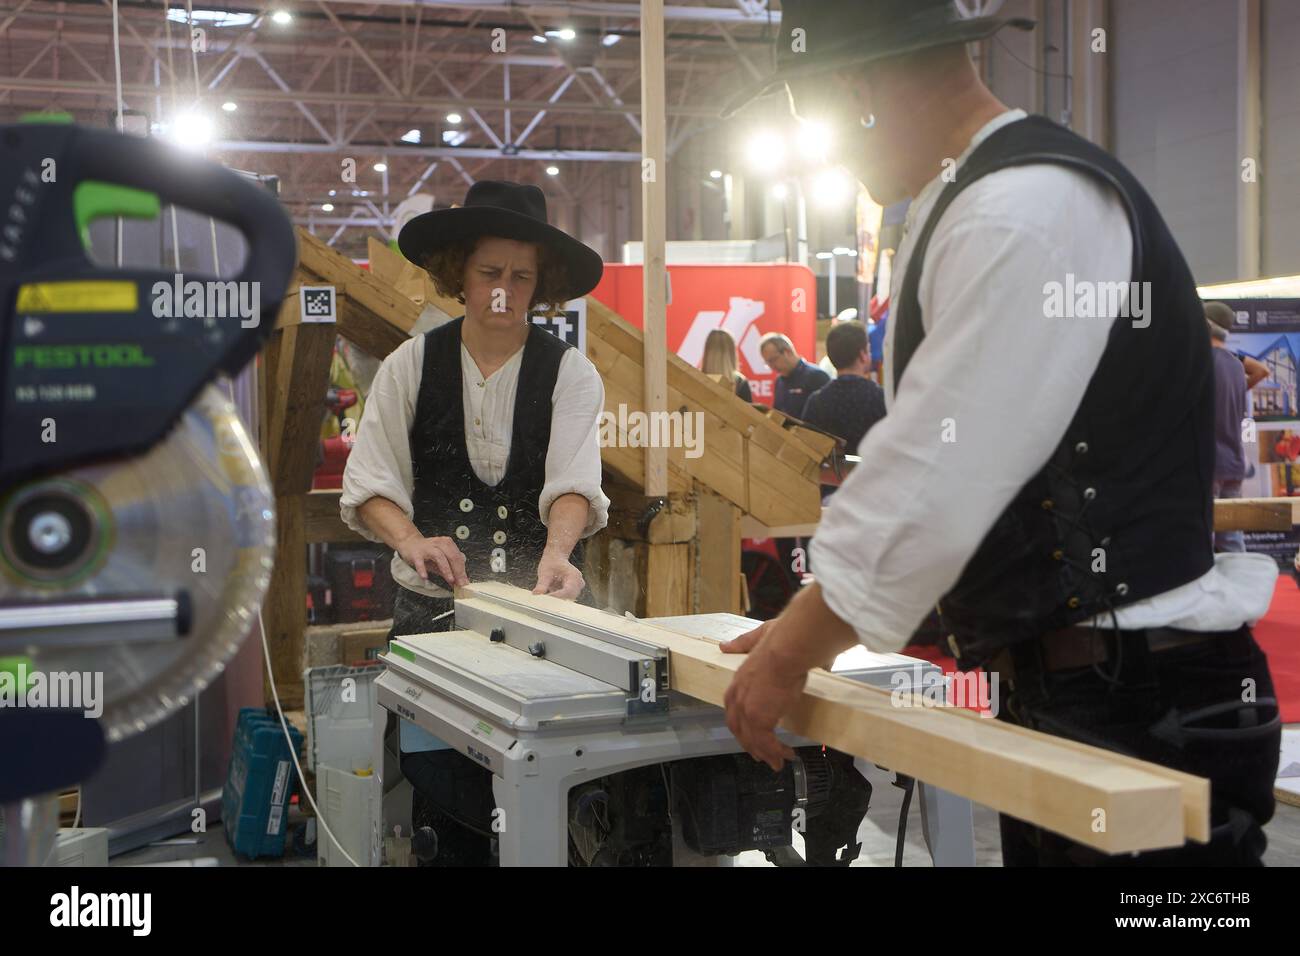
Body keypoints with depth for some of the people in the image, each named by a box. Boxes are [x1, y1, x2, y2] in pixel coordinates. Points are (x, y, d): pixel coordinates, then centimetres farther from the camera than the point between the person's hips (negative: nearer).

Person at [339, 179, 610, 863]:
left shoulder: (570, 374, 3)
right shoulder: (409, 367, 5)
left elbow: (573, 482, -12)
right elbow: (370, 484, -1)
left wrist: (557, 553, -32)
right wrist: (413, 541, -21)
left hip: (537, 603, 0)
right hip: (433, 604, 1)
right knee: (435, 776, -3)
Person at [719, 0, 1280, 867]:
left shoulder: (1024, 211, -19)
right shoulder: (982, 207, 13)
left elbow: (939, 480, -21)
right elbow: (930, 466, 17)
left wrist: (799, 652, -9)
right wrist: (812, 619, 16)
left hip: (1140, 706, -10)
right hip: (1062, 692, 10)